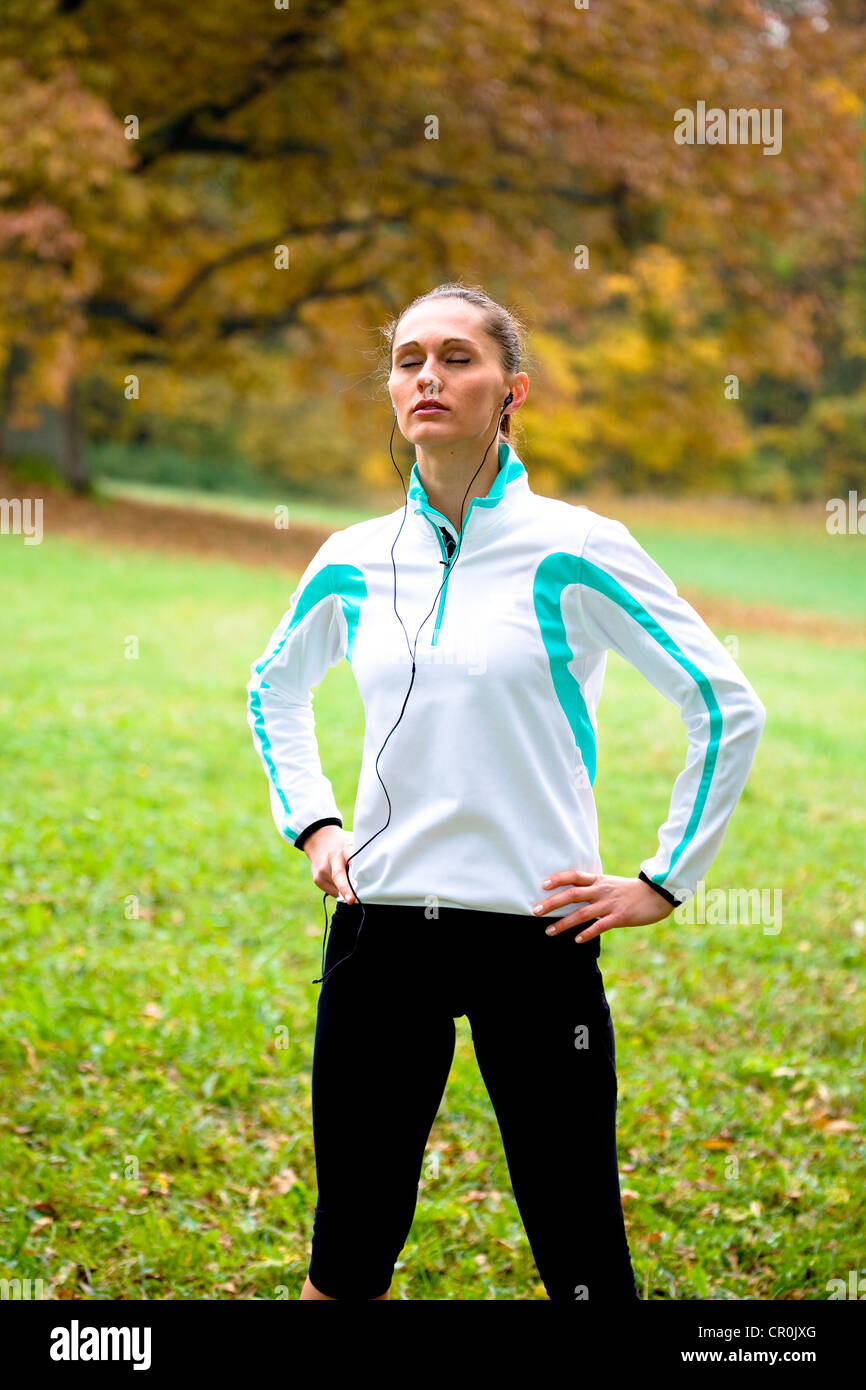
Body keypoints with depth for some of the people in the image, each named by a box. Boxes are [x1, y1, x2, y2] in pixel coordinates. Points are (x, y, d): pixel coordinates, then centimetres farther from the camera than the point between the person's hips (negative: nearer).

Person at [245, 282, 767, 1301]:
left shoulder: (575, 551, -6)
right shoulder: (354, 563, 6)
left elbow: (728, 708, -1)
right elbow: (274, 689, 27)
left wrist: (664, 882, -2)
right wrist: (310, 821, 15)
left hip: (533, 938, -3)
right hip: (379, 933, 4)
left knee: (583, 1267, 0)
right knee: (348, 1258, 9)